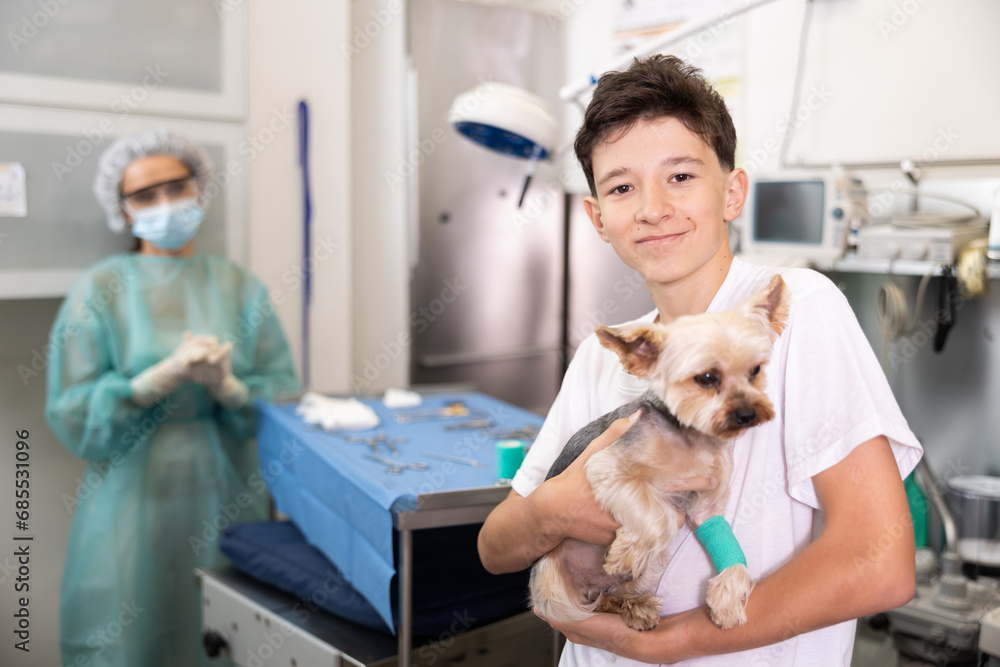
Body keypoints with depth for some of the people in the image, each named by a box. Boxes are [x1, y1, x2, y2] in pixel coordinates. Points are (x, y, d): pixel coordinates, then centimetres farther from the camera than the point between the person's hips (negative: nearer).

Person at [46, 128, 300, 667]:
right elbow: (70, 413, -8)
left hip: (226, 496, 2)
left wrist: (226, 385, -19)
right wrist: (164, 376, -19)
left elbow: (284, 396, 0)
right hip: (135, 498, -2)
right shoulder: (100, 290, -1)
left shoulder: (239, 288, 5)